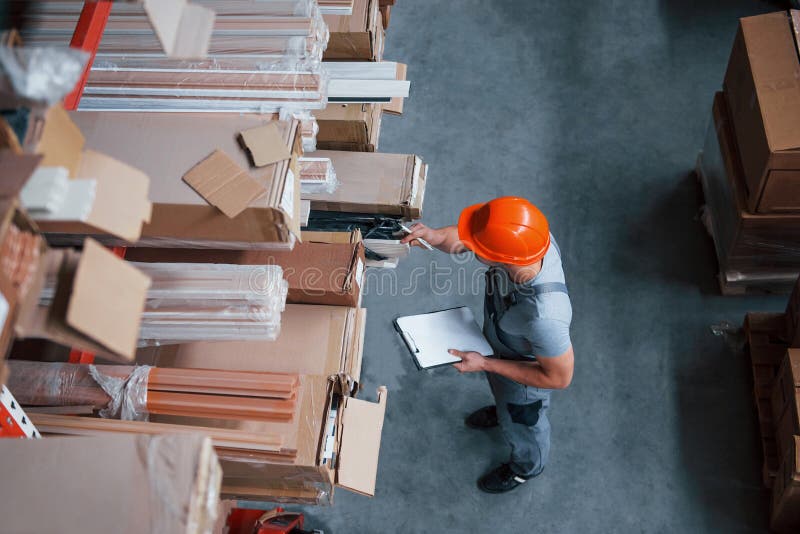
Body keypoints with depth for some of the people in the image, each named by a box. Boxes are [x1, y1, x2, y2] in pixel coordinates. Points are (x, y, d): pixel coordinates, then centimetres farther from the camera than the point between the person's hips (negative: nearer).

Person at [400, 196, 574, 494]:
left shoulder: (543, 316, -50)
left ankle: (527, 467, 62)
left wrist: (484, 364, -28)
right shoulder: (527, 235, -33)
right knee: (502, 395, 38)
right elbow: (460, 240, -15)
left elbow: (559, 377, -31)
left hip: (527, 376, -5)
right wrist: (437, 237, -38)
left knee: (521, 425, 29)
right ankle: (503, 410, 73)